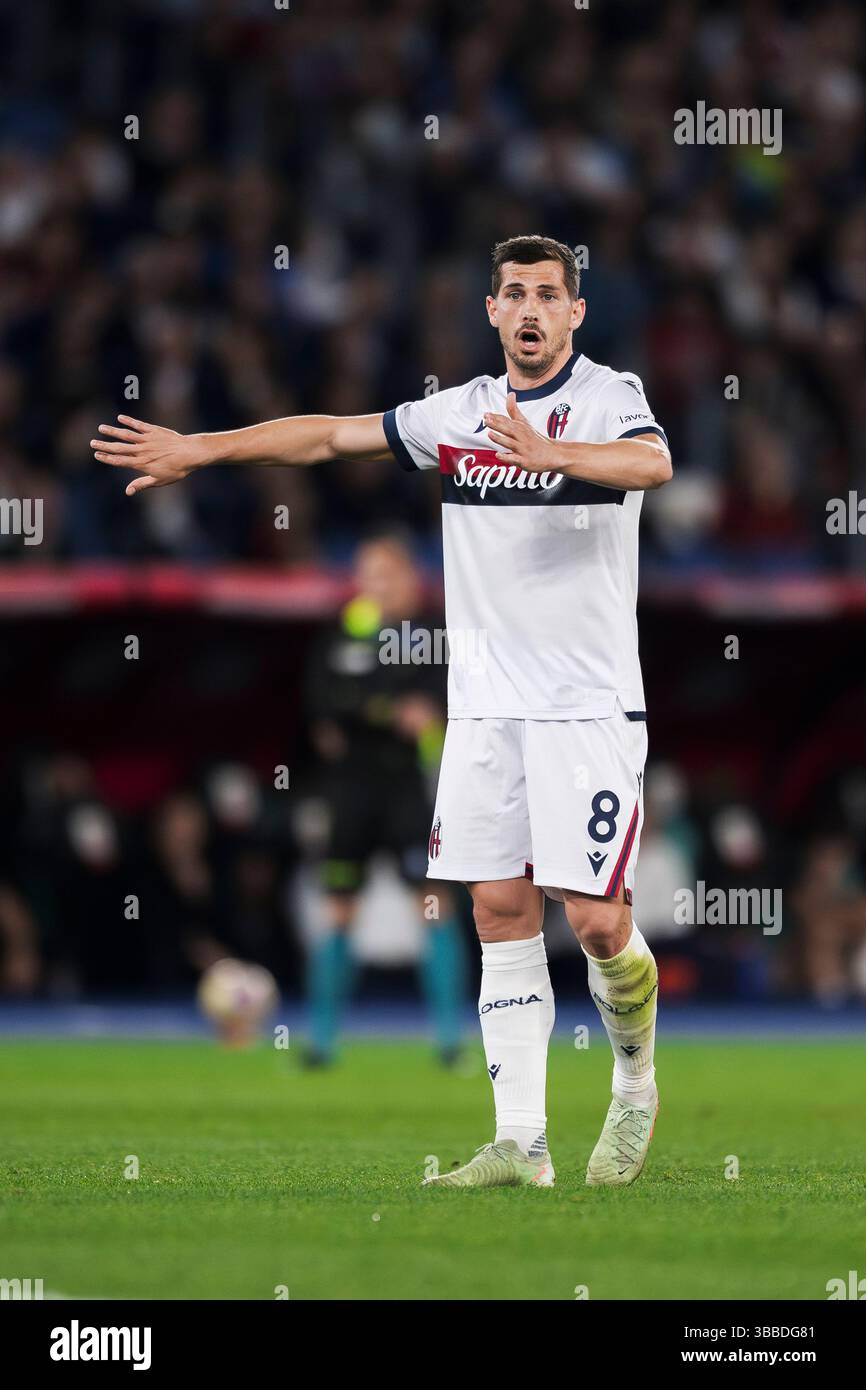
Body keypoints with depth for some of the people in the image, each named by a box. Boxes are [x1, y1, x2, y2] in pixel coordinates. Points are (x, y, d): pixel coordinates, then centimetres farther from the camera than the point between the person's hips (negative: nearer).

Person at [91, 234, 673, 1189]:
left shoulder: (610, 396, -5)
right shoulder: (458, 413, 11)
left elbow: (653, 464, -27)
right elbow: (329, 435, 19)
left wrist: (551, 454, -44)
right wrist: (197, 450, 18)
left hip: (588, 706, -5)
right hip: (484, 705, 5)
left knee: (595, 921, -8)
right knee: (501, 911, 0)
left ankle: (635, 1083, 19)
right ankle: (519, 1143, 1)